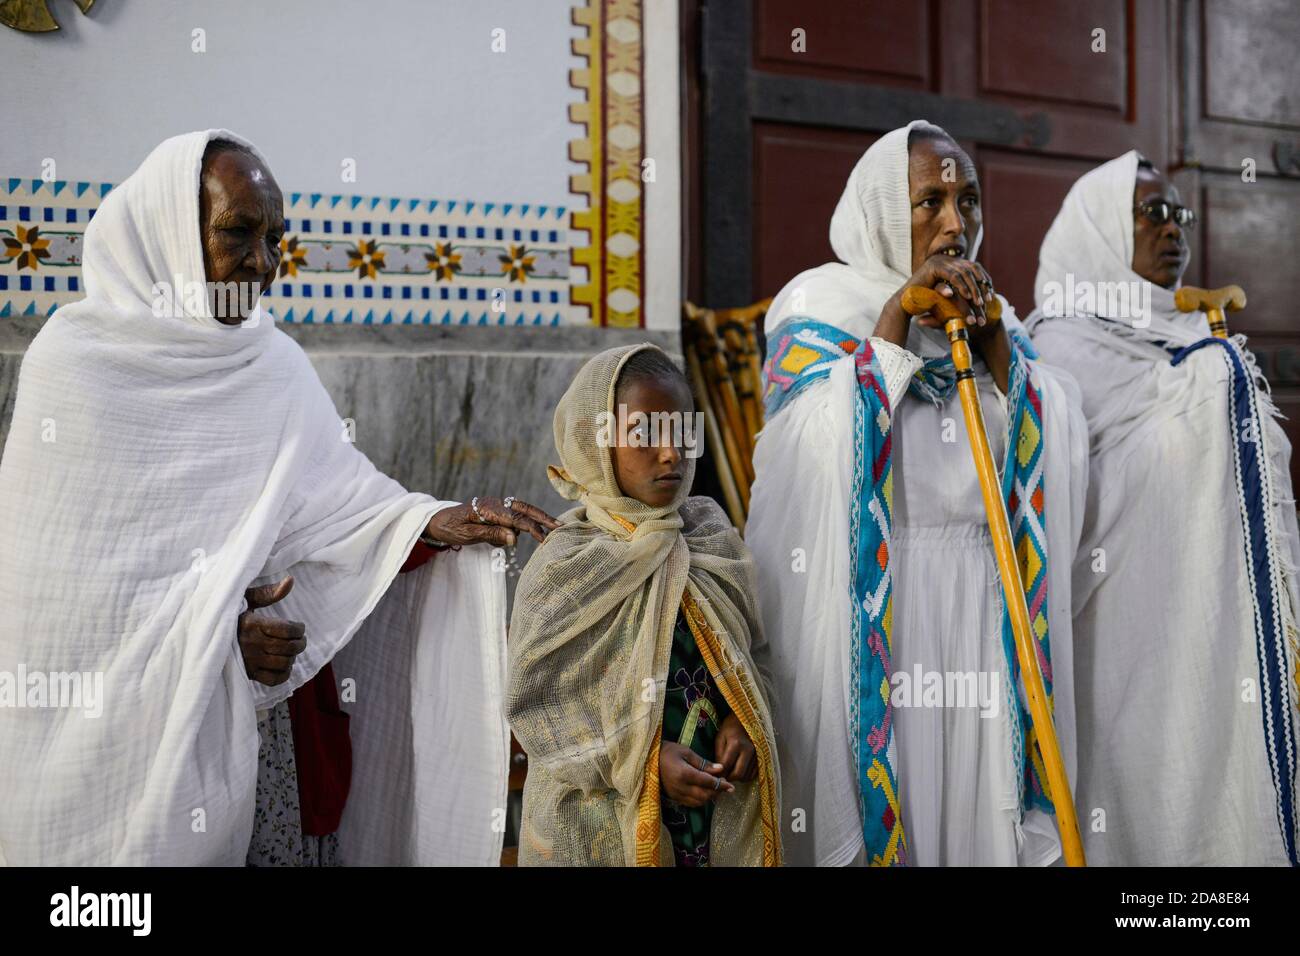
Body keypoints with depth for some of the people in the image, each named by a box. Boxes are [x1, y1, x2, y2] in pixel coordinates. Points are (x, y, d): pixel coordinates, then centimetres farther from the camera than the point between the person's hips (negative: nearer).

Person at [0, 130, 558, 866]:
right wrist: (205, 627, -16)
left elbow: (337, 494, -2)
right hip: (85, 712, -3)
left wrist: (434, 524, -22)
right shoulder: (76, 356, -9)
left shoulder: (275, 367, 3)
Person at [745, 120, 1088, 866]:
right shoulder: (823, 304, 3)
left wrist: (992, 336, -6)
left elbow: (1049, 454, 4)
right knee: (883, 775, -3)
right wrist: (898, 315, -12)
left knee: (980, 791, 4)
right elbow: (826, 446, -13)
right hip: (873, 598, -4)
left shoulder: (993, 312, 15)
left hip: (983, 604, 4)